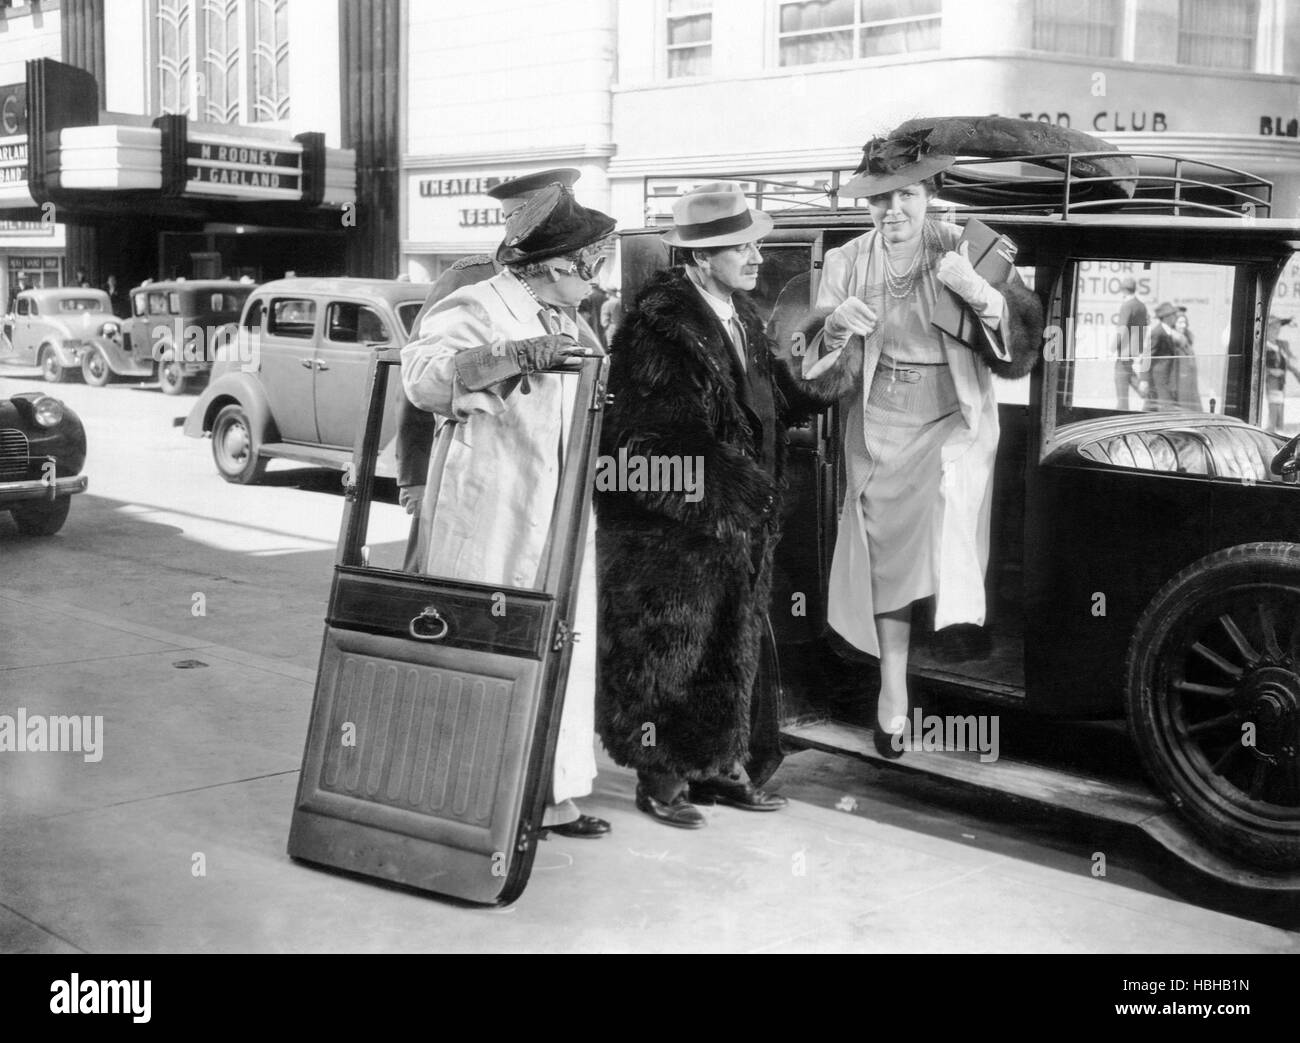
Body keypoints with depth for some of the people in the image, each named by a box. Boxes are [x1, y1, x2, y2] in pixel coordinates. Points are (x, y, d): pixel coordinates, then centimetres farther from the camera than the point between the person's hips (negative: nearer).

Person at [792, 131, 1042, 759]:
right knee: (885, 557, 2)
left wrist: (981, 294, -24)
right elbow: (820, 379, -1)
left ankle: (956, 629, -23)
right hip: (878, 429, 2)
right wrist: (837, 325, -22)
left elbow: (1019, 358, -8)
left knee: (949, 493, -33)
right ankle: (893, 695, 16)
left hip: (954, 420, -1)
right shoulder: (845, 264, 1)